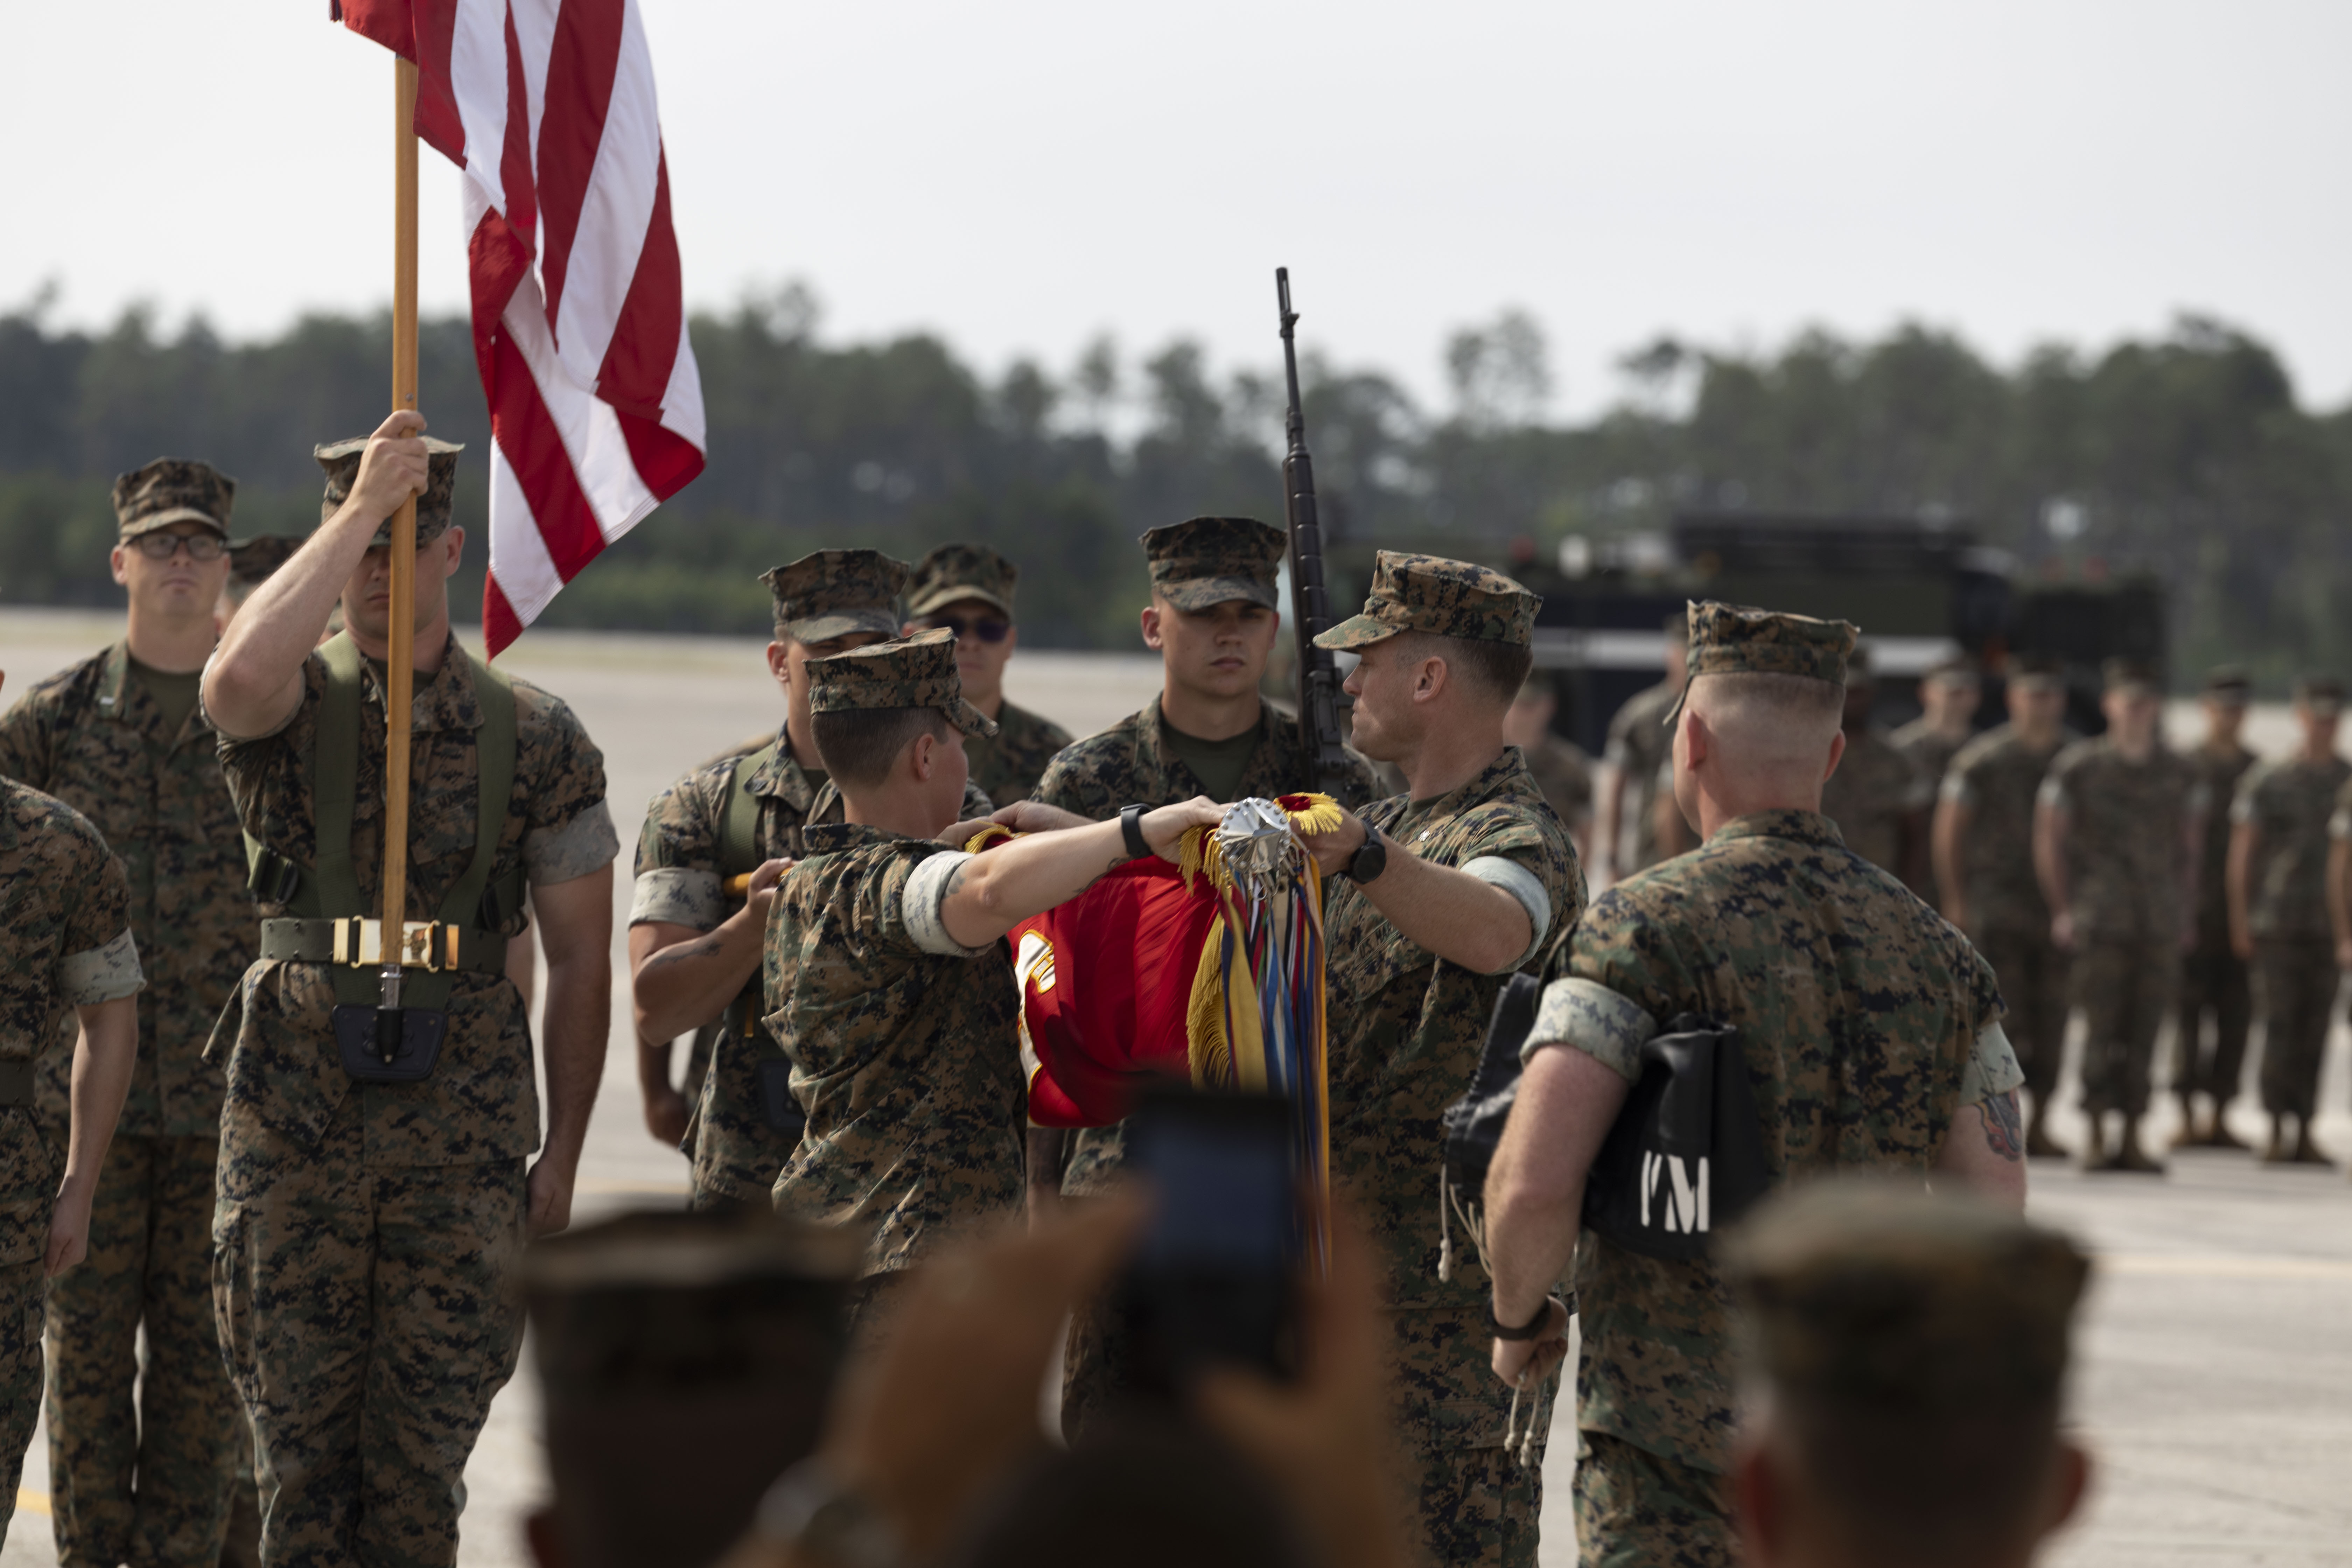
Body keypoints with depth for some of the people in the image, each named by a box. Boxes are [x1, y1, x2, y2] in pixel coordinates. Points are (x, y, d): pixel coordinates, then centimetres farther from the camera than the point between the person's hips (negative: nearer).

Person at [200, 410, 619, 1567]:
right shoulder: (291, 710, 1)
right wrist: (360, 505, -21)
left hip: (461, 1141, 0)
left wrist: (562, 1157, 2)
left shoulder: (537, 741, 4)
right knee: (301, 1454, 3)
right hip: (293, 1126, 0)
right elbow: (240, 674, -27)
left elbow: (580, 962, 6)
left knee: (421, 1459, 1)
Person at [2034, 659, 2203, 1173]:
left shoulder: (2180, 777, 12)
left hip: (2163, 924, 3)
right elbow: (2049, 843, 5)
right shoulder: (2076, 768, 3)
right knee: (2101, 1029, -7)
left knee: (2145, 1032, 2)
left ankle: (2132, 1141, 7)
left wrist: (2189, 915, 13)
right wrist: (2063, 911, -1)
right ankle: (2096, 1139, -1)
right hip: (2101, 923, -3)